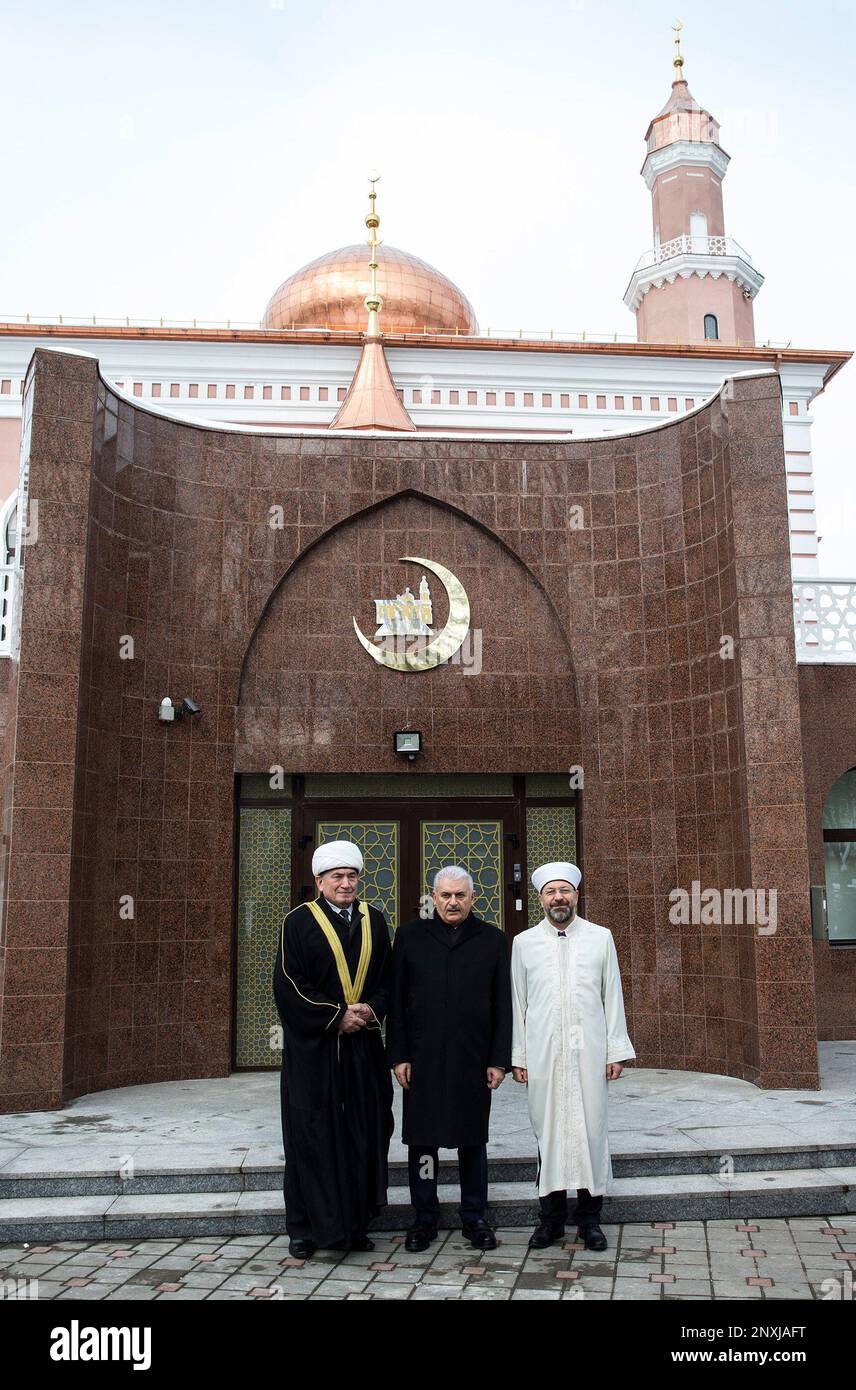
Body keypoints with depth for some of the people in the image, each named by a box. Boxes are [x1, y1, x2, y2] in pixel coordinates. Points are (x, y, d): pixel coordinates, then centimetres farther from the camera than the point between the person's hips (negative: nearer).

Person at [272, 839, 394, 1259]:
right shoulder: (299, 922, -3)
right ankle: (305, 1228, 14)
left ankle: (355, 1224, 19)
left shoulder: (374, 921, 10)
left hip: (363, 1046, 4)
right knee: (312, 1134, 1)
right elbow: (288, 984, -9)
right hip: (313, 1047, -4)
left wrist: (370, 1009, -8)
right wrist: (336, 1016, -13)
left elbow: (387, 977, 11)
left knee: (363, 1133, 7)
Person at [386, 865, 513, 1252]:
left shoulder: (492, 939, 4)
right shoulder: (410, 936, 4)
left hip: (473, 1059, 0)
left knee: (472, 1140, 10)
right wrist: (398, 1056, -2)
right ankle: (425, 1218, 20)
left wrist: (499, 1059, -2)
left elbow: (502, 1003, 3)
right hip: (422, 1059, 0)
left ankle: (474, 1217, 23)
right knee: (422, 1139, 6)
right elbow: (396, 1000, 3)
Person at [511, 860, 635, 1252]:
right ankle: (551, 1217, 16)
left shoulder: (600, 938, 6)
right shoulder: (524, 942, 7)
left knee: (591, 1129, 1)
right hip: (542, 1054, 0)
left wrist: (616, 1051, 2)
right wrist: (517, 1055, 4)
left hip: (588, 1052, 0)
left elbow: (612, 997, 6)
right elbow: (517, 1003, 8)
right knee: (548, 1131, 4)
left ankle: (589, 1218, 13)